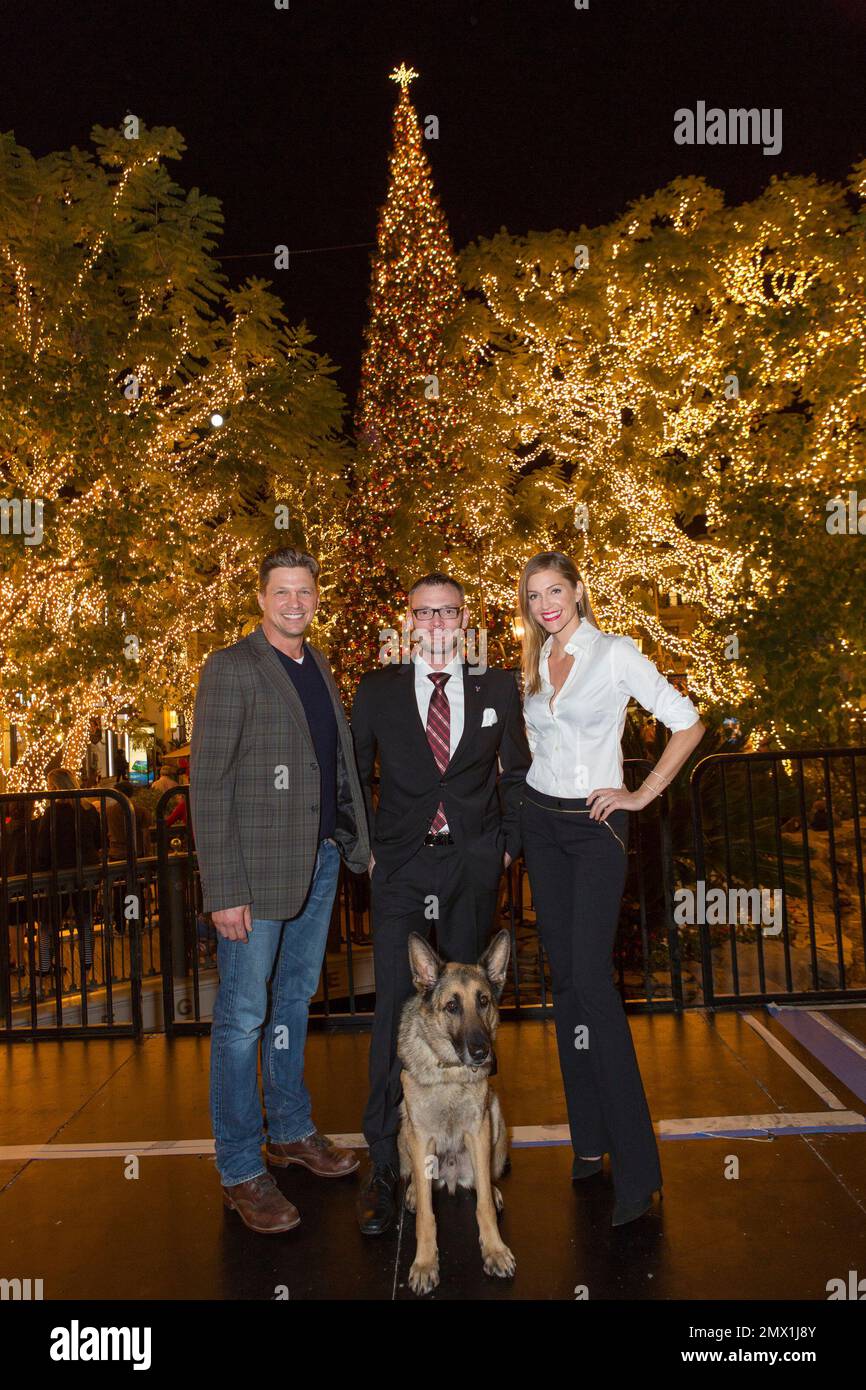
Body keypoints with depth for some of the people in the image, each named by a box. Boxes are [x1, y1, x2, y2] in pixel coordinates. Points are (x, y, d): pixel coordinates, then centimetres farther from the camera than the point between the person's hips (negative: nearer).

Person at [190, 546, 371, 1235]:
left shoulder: (319, 666, 12)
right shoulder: (231, 668, -10)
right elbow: (209, 783, -14)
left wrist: (358, 842, 9)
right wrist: (224, 889, -19)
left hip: (321, 860, 7)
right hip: (258, 867, -7)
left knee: (296, 999, 19)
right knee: (243, 1016, 2)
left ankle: (290, 1130, 35)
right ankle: (241, 1171, 15)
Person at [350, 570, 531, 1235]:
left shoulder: (498, 687, 6)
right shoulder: (377, 690, 3)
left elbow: (517, 771, 13)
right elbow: (354, 776, 9)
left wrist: (508, 843, 6)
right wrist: (366, 848, 3)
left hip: (474, 861, 1)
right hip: (401, 863, -1)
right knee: (395, 1003, -5)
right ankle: (384, 1161, 4)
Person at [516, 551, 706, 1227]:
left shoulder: (616, 654, -7)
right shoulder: (533, 665, 10)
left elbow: (688, 723, -6)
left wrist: (642, 794, -7)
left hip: (596, 825, -6)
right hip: (541, 822, 6)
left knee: (591, 977, -14)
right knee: (564, 975, 6)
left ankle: (637, 1167, -8)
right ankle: (589, 1136, 17)